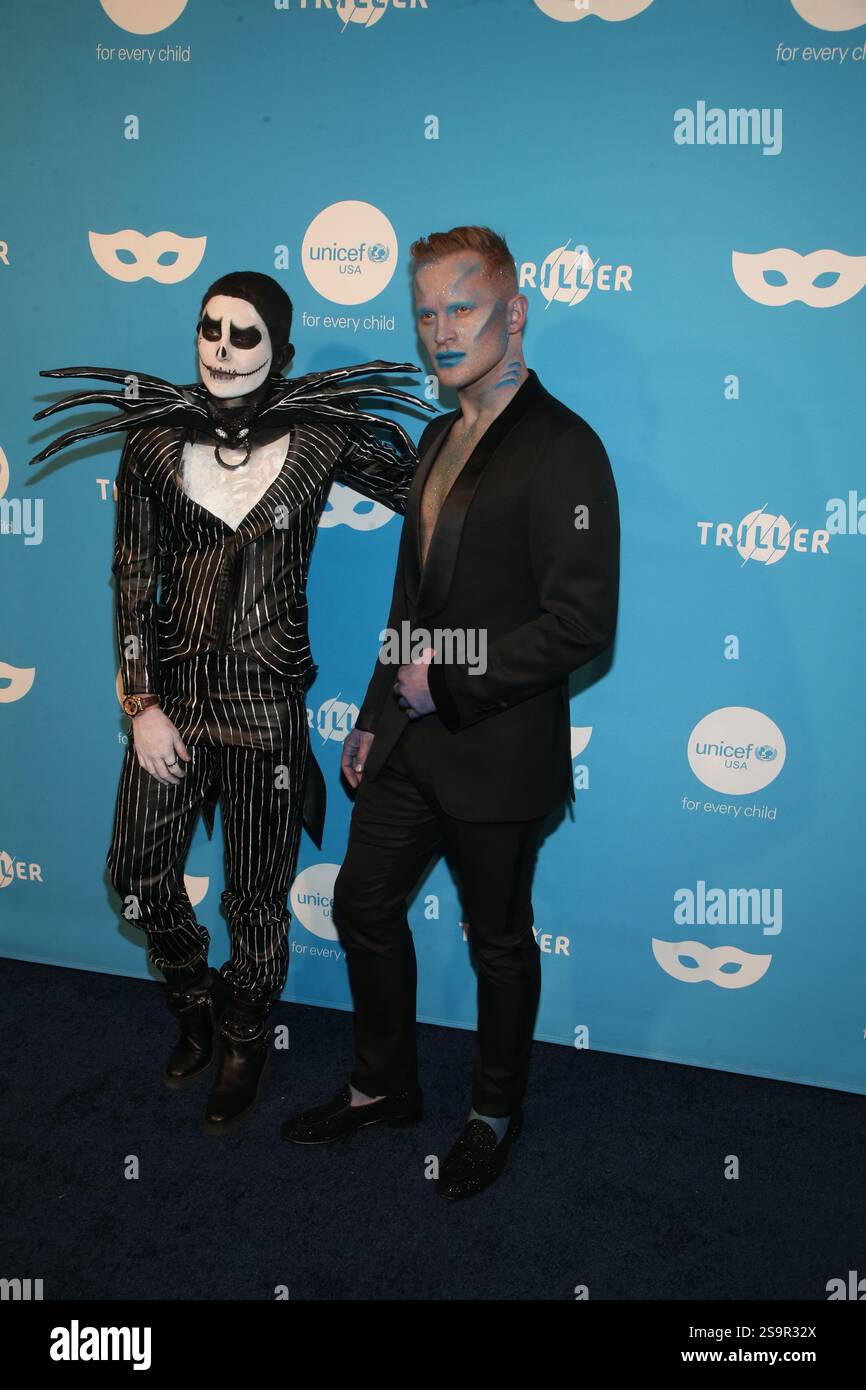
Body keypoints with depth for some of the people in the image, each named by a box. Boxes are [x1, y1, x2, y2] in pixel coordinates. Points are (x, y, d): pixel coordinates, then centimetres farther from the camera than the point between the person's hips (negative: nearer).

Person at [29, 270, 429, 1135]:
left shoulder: (320, 437, -6)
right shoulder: (155, 439, -2)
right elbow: (131, 582, 0)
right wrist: (142, 706, -4)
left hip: (265, 698, -2)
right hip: (172, 689, 3)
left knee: (256, 893, 9)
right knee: (139, 875, 12)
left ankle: (245, 1045, 37)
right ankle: (195, 1006, 42)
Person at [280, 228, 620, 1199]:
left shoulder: (562, 449, -15)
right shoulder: (438, 441, 11)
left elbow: (581, 623, -21)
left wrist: (451, 680, -18)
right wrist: (377, 715, 15)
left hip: (498, 753, -8)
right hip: (411, 737, 8)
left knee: (499, 940, 11)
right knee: (363, 904, 17)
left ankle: (494, 1117, 35)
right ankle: (383, 1086, 40)